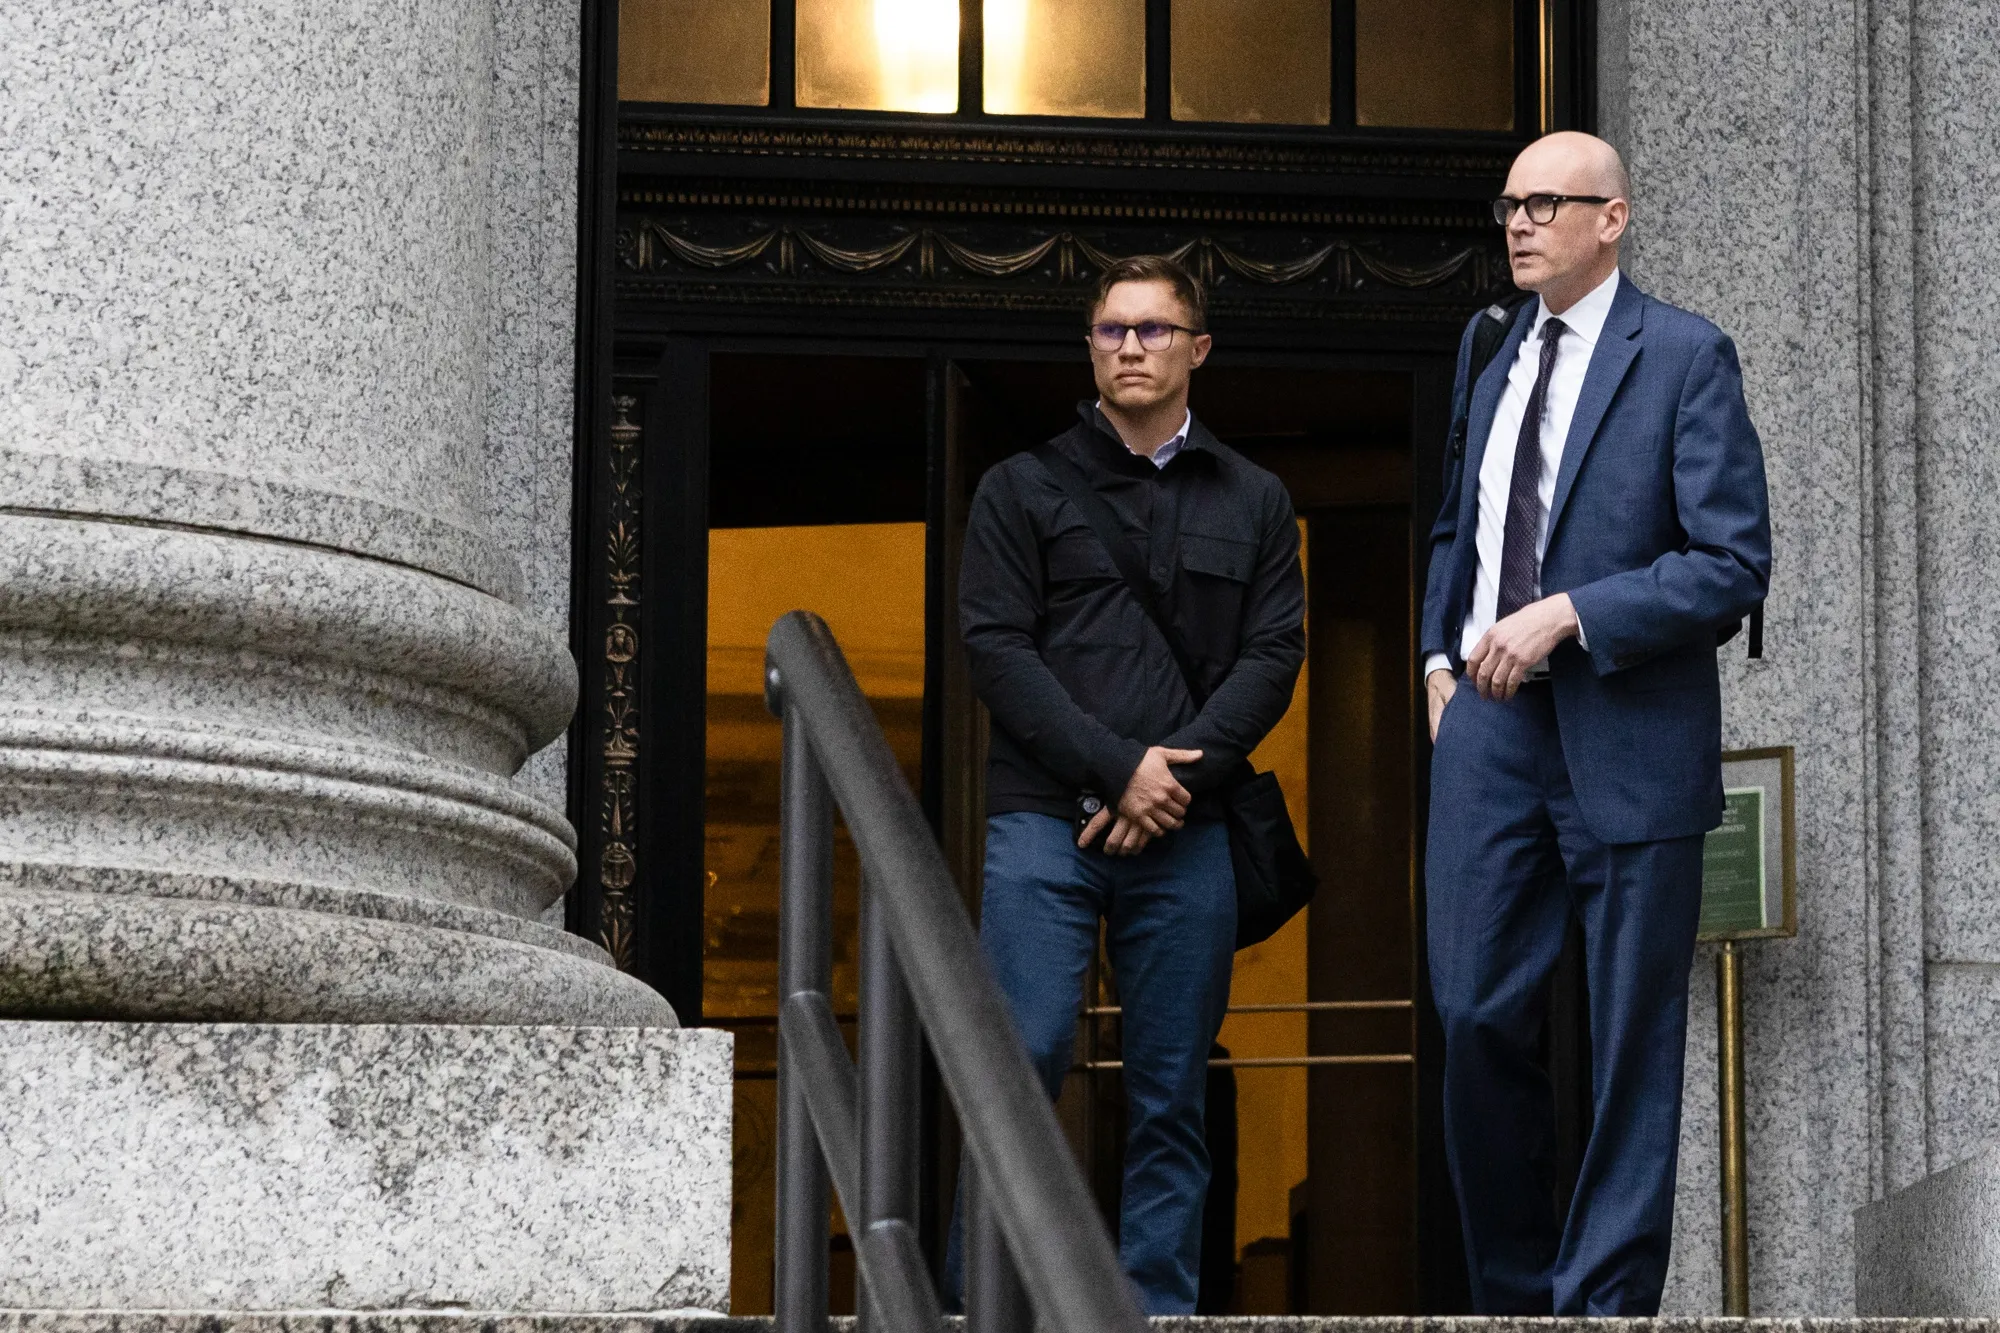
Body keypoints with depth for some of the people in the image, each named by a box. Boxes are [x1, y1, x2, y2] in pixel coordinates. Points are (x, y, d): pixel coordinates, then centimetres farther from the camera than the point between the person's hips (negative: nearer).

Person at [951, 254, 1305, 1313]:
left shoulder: (1254, 503, 16)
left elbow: (1273, 655, 7)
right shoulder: (1023, 489, 9)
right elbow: (996, 648, 0)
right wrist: (1117, 769, -11)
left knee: (1172, 1094, 2)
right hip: (1044, 822, -2)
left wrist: (1179, 772, -8)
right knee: (1022, 1058, -12)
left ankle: (1161, 1305, 6)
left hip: (1186, 831, 2)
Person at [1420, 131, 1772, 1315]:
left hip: (1628, 738, -5)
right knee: (1477, 1018, 1)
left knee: (1633, 1042, 2)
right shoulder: (1493, 351, 14)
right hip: (1491, 725, 5)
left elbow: (1736, 561, -12)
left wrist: (1565, 615, -17)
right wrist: (1442, 658, 11)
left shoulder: (1685, 356, -5)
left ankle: (1605, 1303, 9)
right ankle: (1512, 1296, 15)